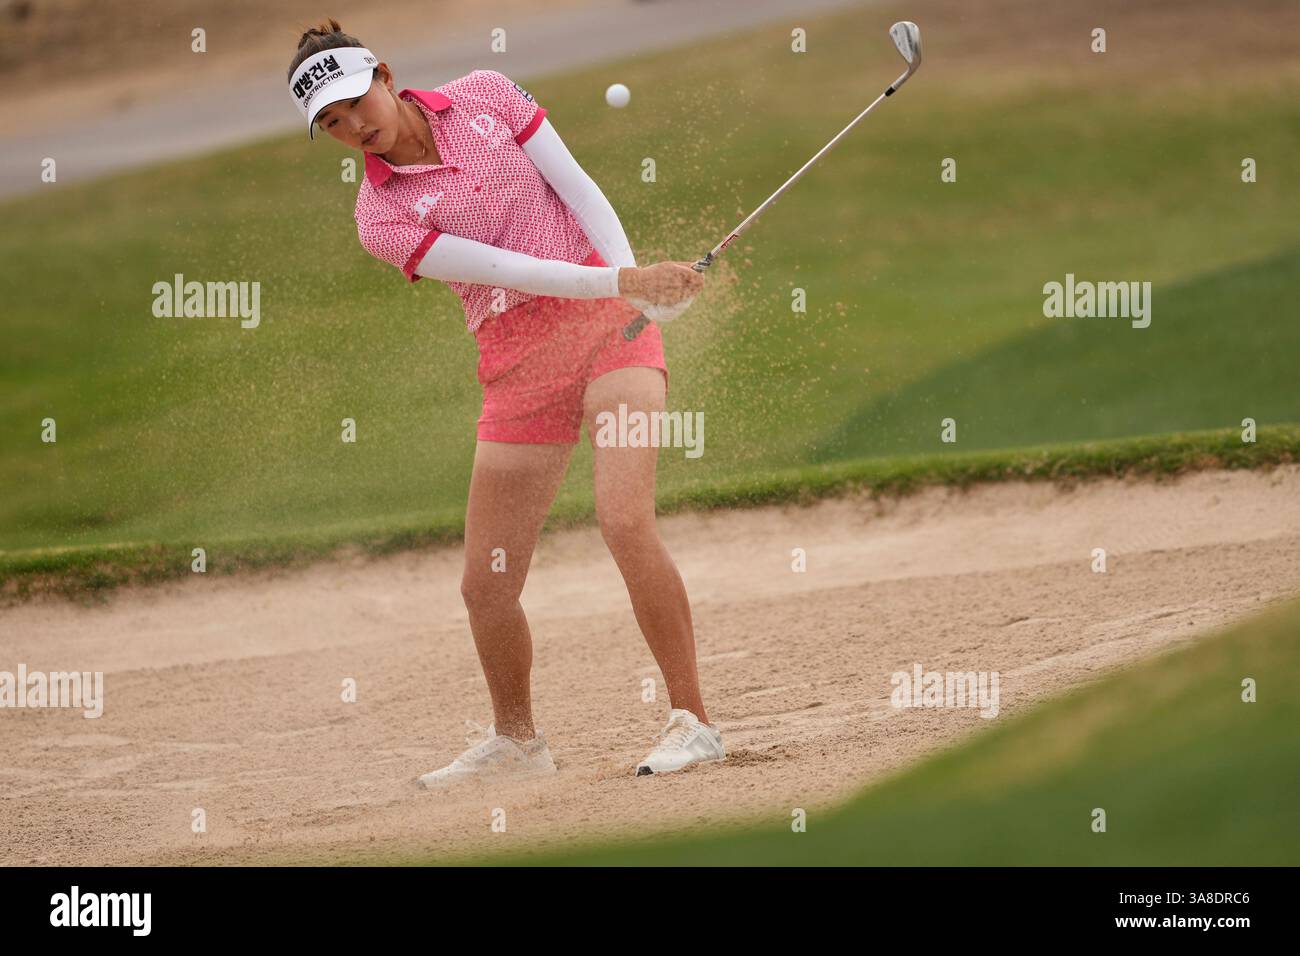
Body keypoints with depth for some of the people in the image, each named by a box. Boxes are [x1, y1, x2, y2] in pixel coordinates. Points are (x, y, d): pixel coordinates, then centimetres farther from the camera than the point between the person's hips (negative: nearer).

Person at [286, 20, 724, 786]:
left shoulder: (485, 95, 2)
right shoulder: (381, 219, -3)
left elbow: (577, 187, 0)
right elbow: (505, 268, -13)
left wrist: (634, 279, -16)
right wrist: (618, 283, -24)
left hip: (607, 324, -2)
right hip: (518, 367, 2)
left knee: (625, 519, -23)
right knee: (486, 584, 2)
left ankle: (693, 722, -16)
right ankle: (516, 742, 27)